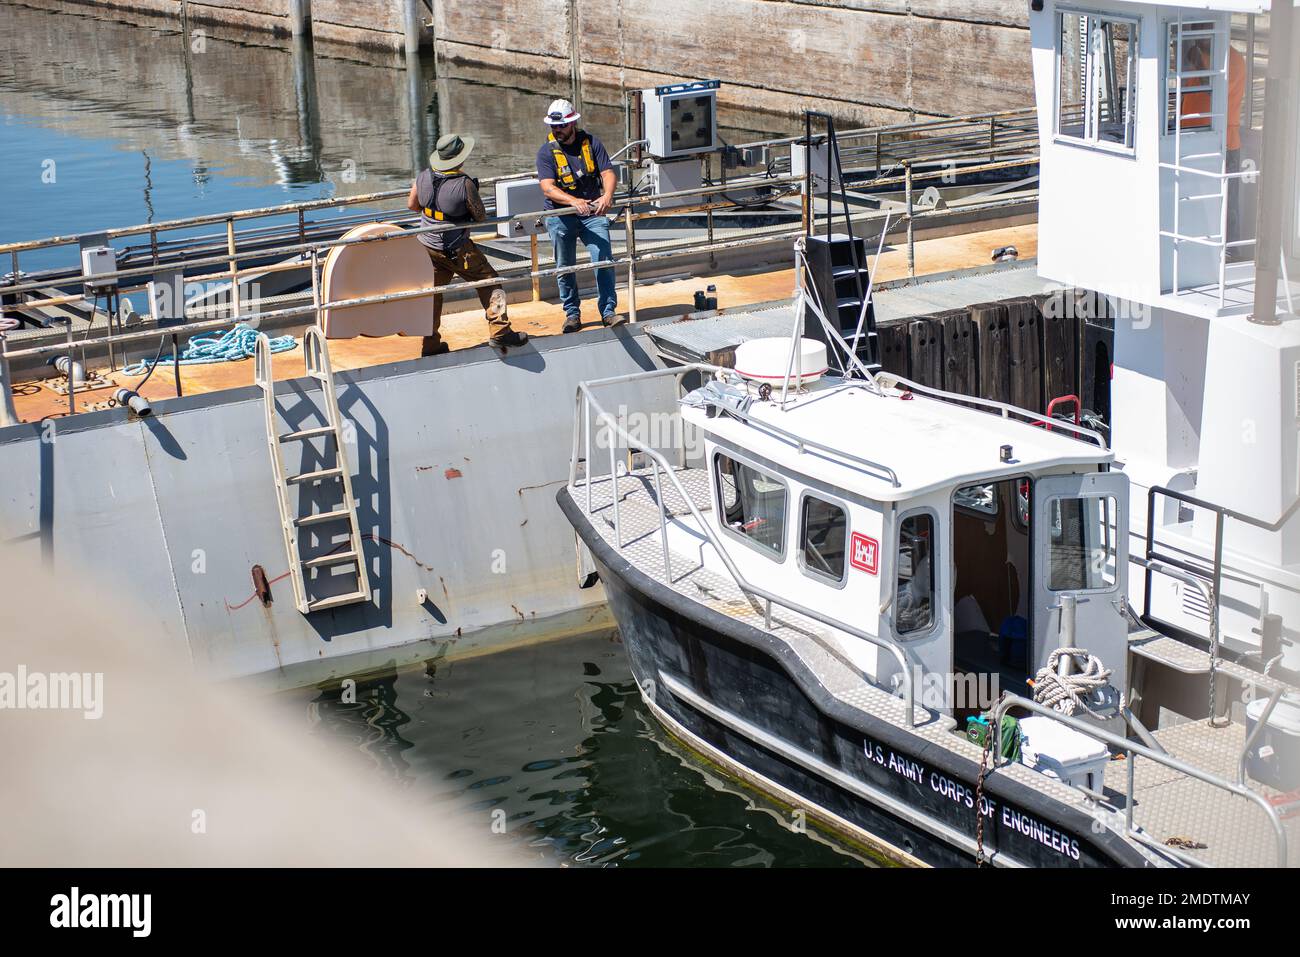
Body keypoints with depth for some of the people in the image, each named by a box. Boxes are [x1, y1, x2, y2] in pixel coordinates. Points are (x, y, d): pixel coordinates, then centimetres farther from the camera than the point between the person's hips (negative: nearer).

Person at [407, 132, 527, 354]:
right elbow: (481, 217, -11)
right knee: (489, 282, 7)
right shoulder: (464, 184, -22)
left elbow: (411, 205, 9)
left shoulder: (423, 177, -6)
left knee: (432, 292, 15)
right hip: (457, 250, -6)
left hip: (427, 245, 6)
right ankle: (499, 331, 2)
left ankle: (431, 344, 20)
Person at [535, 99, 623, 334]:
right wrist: (574, 201, -34)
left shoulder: (591, 143, 0)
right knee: (565, 268, 7)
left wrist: (607, 196, -30)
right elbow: (547, 188, -17)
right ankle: (572, 314, 21)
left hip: (592, 212, 0)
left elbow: (608, 173, -7)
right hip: (561, 217, 0)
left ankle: (608, 311, -1)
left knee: (604, 261, -9)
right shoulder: (546, 152, -5)